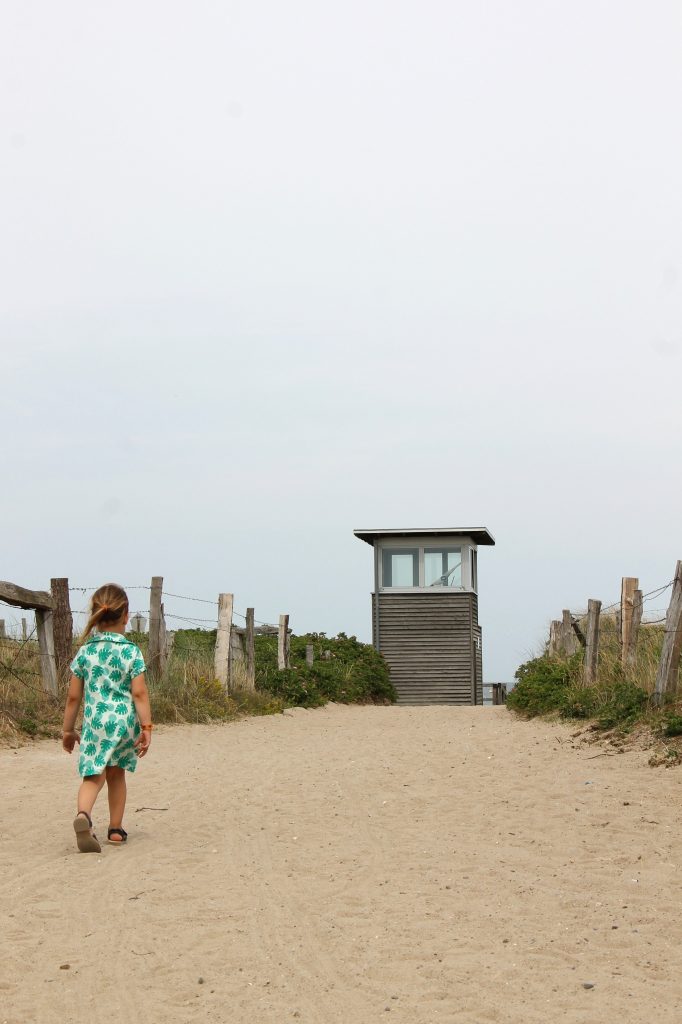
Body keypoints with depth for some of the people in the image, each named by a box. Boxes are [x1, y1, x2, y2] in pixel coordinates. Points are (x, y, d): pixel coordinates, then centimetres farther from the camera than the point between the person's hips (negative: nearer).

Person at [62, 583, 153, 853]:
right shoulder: (132, 652, -3)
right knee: (116, 774, 19)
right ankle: (116, 829, 26)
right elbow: (139, 693, -9)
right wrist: (146, 727, -5)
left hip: (95, 722, 0)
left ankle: (83, 815, -30)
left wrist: (68, 730, 14)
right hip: (125, 720, 0)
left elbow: (73, 696, 4)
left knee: (93, 776, 0)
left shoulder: (85, 652, 1)